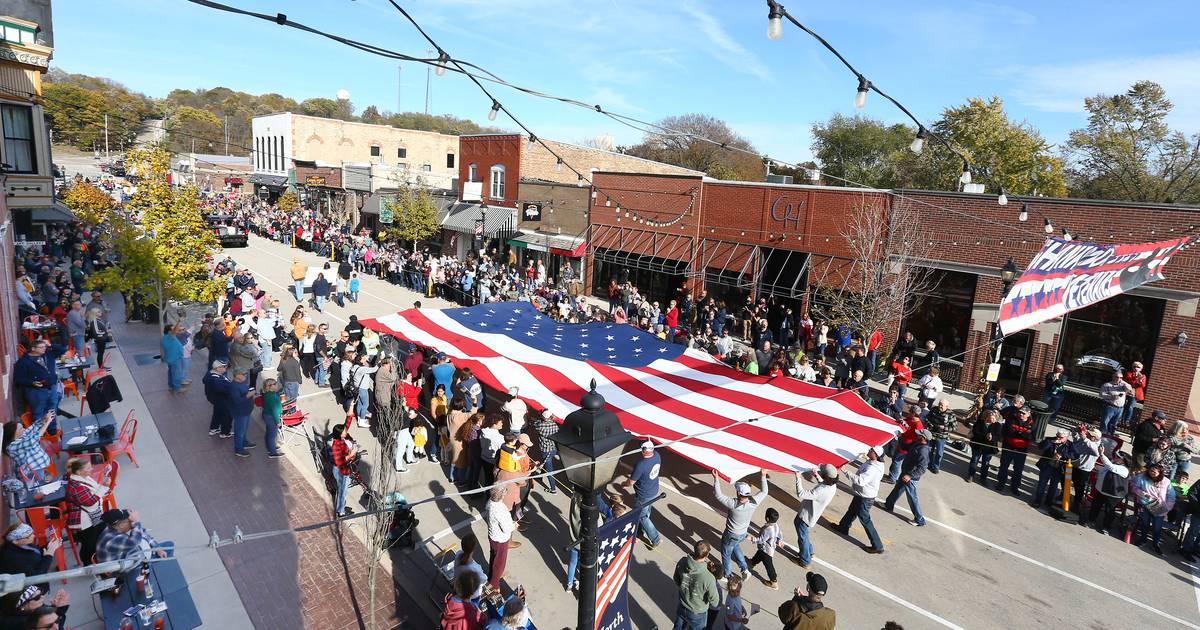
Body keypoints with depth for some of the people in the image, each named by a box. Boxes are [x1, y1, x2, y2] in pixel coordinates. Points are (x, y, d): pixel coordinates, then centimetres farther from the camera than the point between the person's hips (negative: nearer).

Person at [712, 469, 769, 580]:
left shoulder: (733, 504, -37)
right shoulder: (753, 502, -24)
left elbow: (718, 495, -27)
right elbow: (764, 491, -7)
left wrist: (716, 479, -22)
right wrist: (763, 476, -2)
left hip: (731, 535, -5)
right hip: (743, 534, 5)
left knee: (726, 554, 20)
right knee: (735, 547, 35)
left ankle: (726, 575, 40)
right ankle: (745, 569, 37)